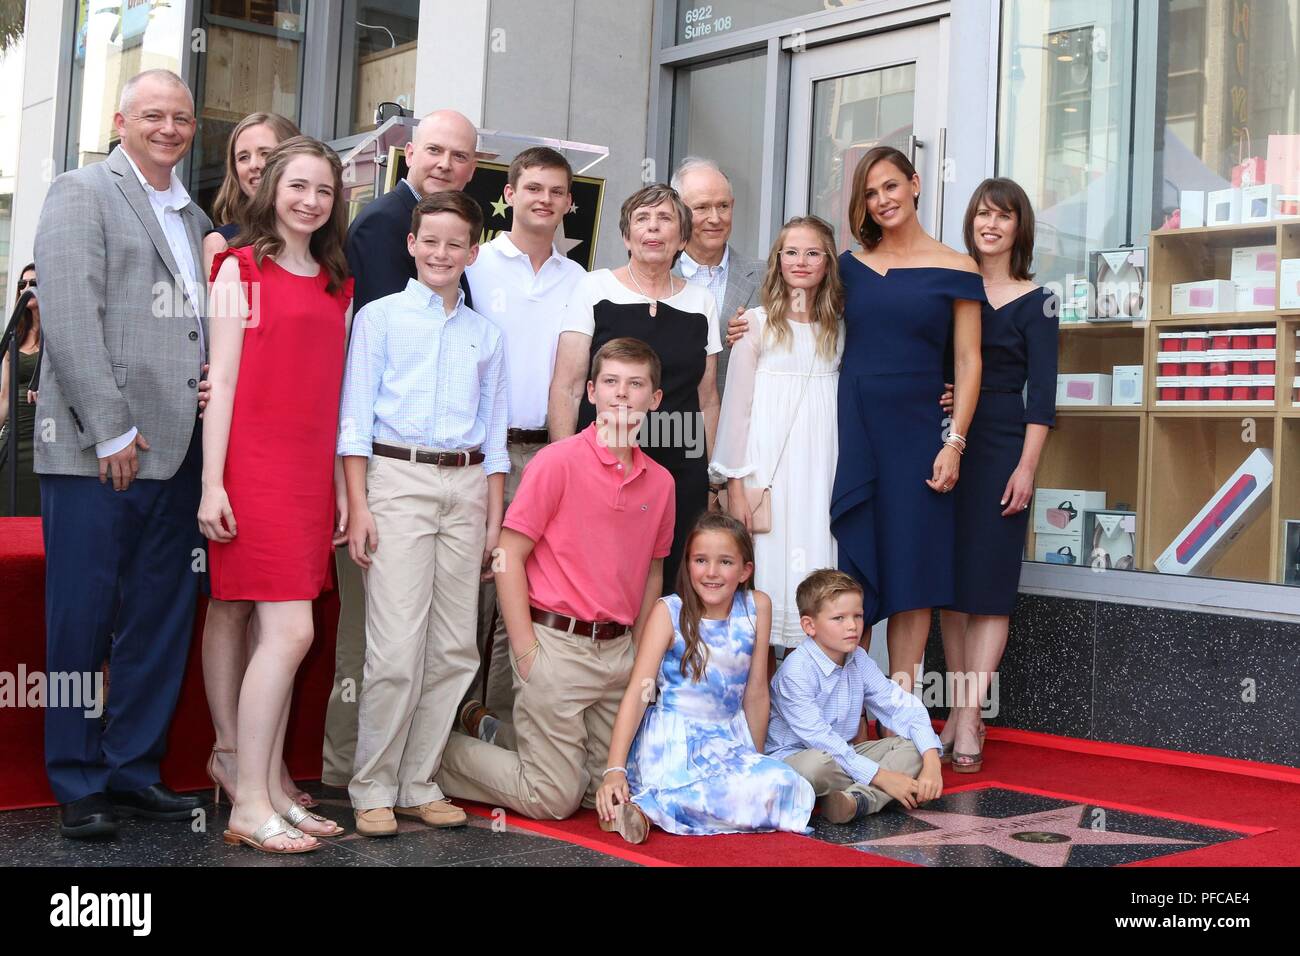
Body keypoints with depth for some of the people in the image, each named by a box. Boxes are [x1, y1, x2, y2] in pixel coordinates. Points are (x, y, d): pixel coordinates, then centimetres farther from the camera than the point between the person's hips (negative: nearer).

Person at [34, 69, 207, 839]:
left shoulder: (196, 219, 20)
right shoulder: (81, 195, 0)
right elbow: (71, 321, -9)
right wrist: (111, 431, -14)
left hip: (176, 451, 6)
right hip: (96, 451, -6)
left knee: (163, 618, 8)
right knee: (82, 621, 0)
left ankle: (134, 769, 19)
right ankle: (80, 785, 10)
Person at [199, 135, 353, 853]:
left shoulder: (336, 285, 17)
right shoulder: (242, 267, 1)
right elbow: (222, 379, -5)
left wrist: (341, 485, 12)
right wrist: (212, 484, -10)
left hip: (312, 473, 6)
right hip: (253, 467, -6)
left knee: (277, 632, 7)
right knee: (289, 631, -11)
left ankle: (269, 790, 14)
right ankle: (249, 806, -4)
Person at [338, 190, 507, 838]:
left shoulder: (485, 335, 17)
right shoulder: (380, 317, 6)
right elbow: (356, 417, 1)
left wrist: (495, 519, 12)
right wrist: (357, 507, -7)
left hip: (467, 487, 4)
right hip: (397, 477, -4)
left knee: (455, 649, 4)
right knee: (396, 650, -10)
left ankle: (419, 784, 14)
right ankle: (373, 790, 3)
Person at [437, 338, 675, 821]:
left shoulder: (660, 481, 7)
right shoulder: (559, 461, -9)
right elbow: (508, 555, -9)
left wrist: (639, 652, 12)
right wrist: (525, 650, -12)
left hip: (618, 650, 6)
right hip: (558, 643, -6)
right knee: (554, 800, -1)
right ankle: (445, 752, 20)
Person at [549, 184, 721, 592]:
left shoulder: (701, 302, 12)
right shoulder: (596, 289, 3)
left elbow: (707, 398, 16)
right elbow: (567, 387, 0)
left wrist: (711, 478, 11)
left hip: (681, 474, 3)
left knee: (671, 585, -1)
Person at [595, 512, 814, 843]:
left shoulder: (757, 607, 1)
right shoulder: (668, 611, -9)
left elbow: (756, 692, 7)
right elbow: (637, 691, -14)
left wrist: (756, 758, 14)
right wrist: (615, 770, -23)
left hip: (729, 739, 6)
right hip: (673, 741, -6)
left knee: (784, 784, -20)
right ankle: (638, 808, -19)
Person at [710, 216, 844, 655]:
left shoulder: (841, 327, 11)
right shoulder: (757, 323, 2)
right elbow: (737, 404, 1)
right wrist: (735, 486, -4)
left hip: (824, 470, 3)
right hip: (770, 466, -2)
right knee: (767, 569, -3)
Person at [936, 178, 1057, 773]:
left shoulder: (1034, 302, 2)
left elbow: (1042, 392, -3)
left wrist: (1026, 467, -11)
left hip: (1000, 447, -4)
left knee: (988, 585, -4)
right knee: (948, 580, 6)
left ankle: (966, 720, -2)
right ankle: (962, 713, 14)